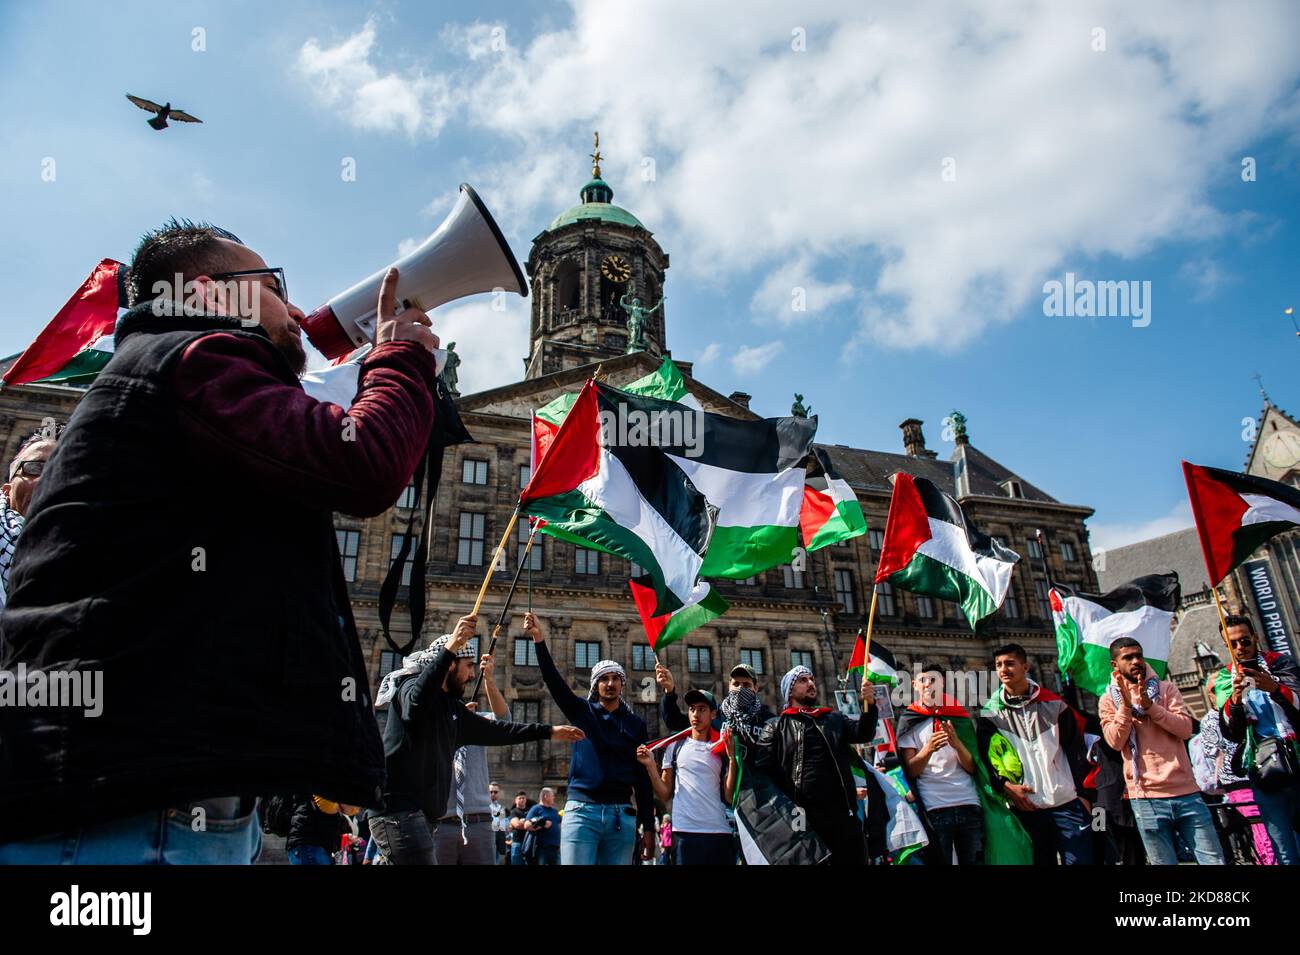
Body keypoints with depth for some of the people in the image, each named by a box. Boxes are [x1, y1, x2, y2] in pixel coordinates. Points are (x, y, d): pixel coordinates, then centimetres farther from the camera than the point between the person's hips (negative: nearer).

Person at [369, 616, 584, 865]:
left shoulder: (453, 708, 20)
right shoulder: (412, 685, -7)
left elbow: (493, 730, 26)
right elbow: (416, 702, -33)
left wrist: (548, 731, 26)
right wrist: (450, 647, -40)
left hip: (421, 813, 10)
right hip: (399, 808, -10)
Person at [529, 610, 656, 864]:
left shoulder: (636, 724, 11)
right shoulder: (582, 712, 8)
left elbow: (643, 778, 9)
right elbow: (555, 681, -7)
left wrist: (648, 828, 4)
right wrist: (539, 640, -21)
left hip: (622, 815, 2)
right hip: (582, 810, -1)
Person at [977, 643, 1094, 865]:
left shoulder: (1053, 704, 4)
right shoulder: (991, 713, 3)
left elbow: (1076, 751, 7)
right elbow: (984, 757, 1)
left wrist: (1083, 793, 2)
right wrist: (1005, 786, -13)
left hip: (1067, 804, 0)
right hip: (1024, 807, 0)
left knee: (1080, 859, -1)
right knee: (1040, 861, 8)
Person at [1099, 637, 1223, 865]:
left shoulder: (1166, 688, 9)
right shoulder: (1108, 700, 5)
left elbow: (1185, 729, -4)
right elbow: (1115, 742, -8)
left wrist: (1150, 705, -16)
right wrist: (1125, 704, -16)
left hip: (1186, 792, 2)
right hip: (1147, 799, -1)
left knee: (1215, 860, 5)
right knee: (1164, 862, 5)